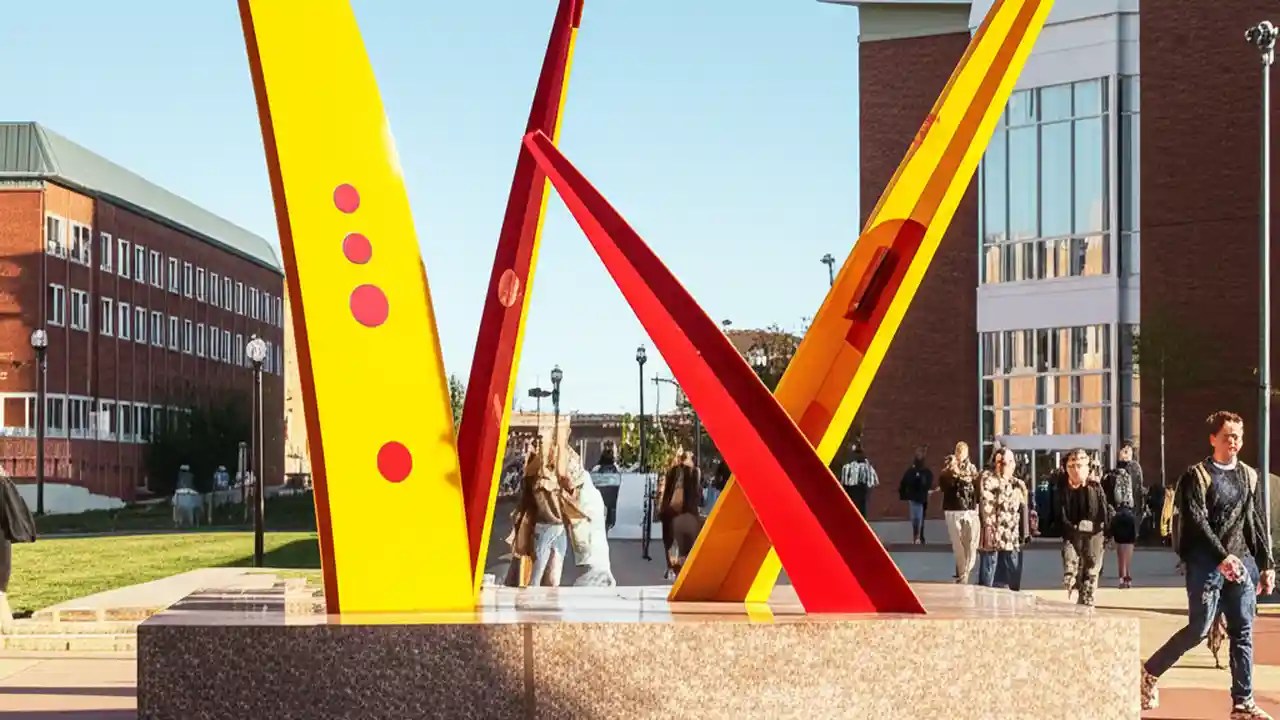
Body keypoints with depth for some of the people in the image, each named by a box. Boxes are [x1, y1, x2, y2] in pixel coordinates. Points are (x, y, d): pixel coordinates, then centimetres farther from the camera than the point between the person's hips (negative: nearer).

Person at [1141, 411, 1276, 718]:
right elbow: (1198, 522, -11)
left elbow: (1256, 524, 16)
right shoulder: (1197, 475, -3)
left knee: (1243, 632, 2)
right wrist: (1222, 557, -20)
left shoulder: (1249, 477, 14)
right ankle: (1149, 672, 12)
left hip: (1242, 562, 5)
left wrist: (1266, 566, 10)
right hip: (1206, 563, -5)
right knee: (1199, 628, -6)